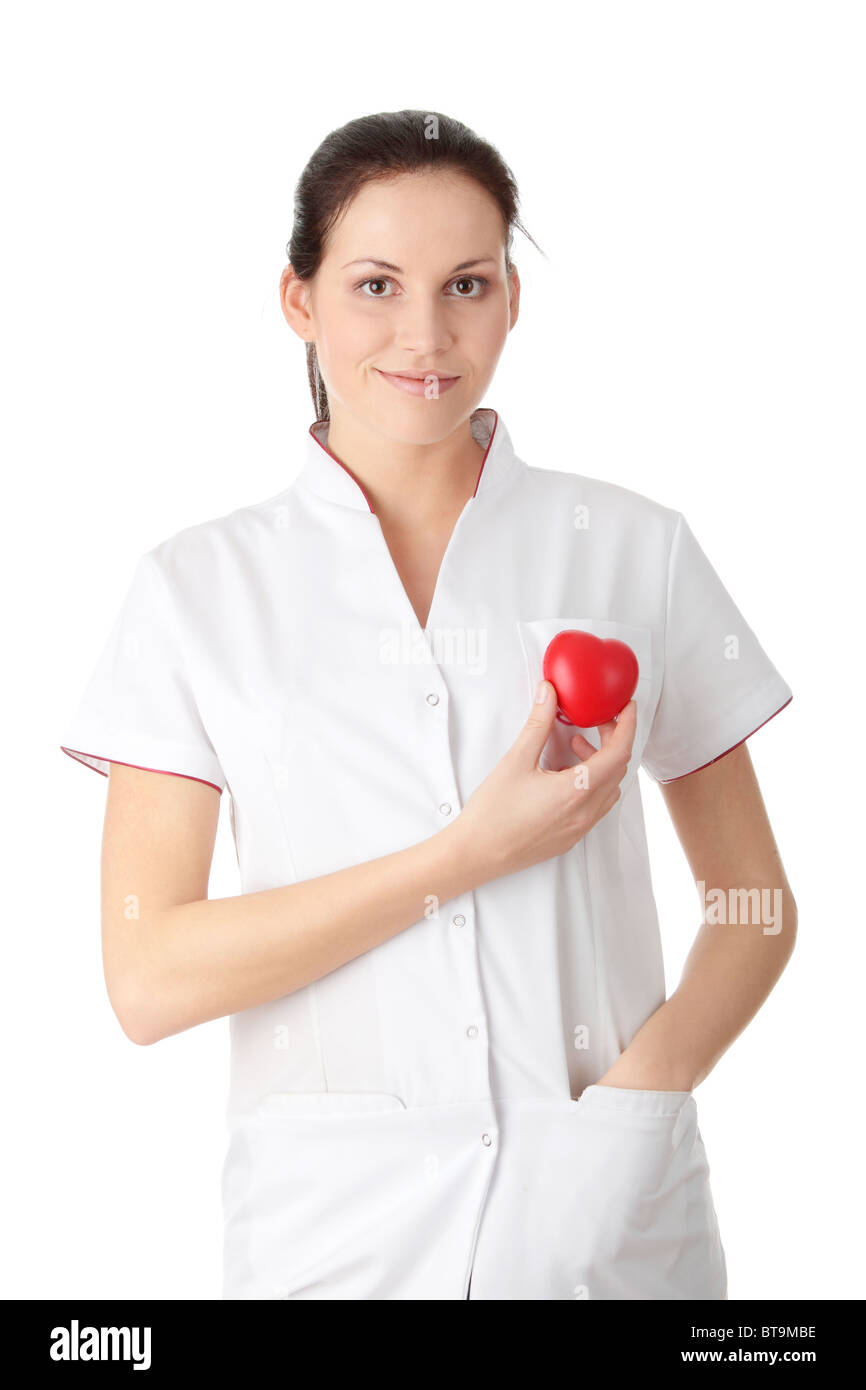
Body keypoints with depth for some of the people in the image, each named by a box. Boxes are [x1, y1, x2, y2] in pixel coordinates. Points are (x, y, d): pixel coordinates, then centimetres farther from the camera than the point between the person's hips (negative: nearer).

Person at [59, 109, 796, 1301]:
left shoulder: (637, 551, 0)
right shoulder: (199, 588, -2)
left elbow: (756, 902, 5)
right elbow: (148, 980, -8)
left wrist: (639, 1092, -13)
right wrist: (473, 852, -15)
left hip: (614, 1214, 1)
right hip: (335, 1220, 0)